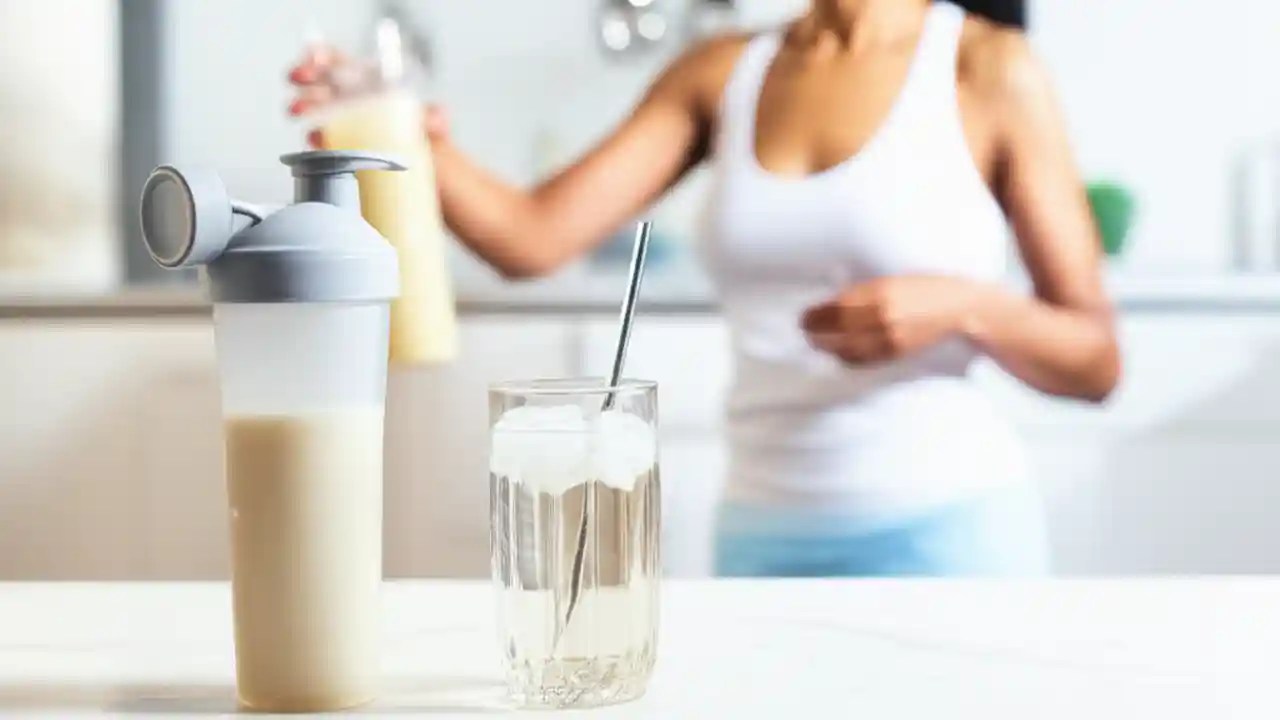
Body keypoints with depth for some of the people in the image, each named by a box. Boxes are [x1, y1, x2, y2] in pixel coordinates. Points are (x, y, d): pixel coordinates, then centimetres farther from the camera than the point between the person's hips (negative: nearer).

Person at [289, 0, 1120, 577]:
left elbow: (1094, 363, -2)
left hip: (943, 533, -3)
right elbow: (532, 238, -2)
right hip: (763, 543, 4)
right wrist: (423, 147, -20)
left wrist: (960, 307, -20)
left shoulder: (988, 71, -4)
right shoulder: (722, 75, 8)